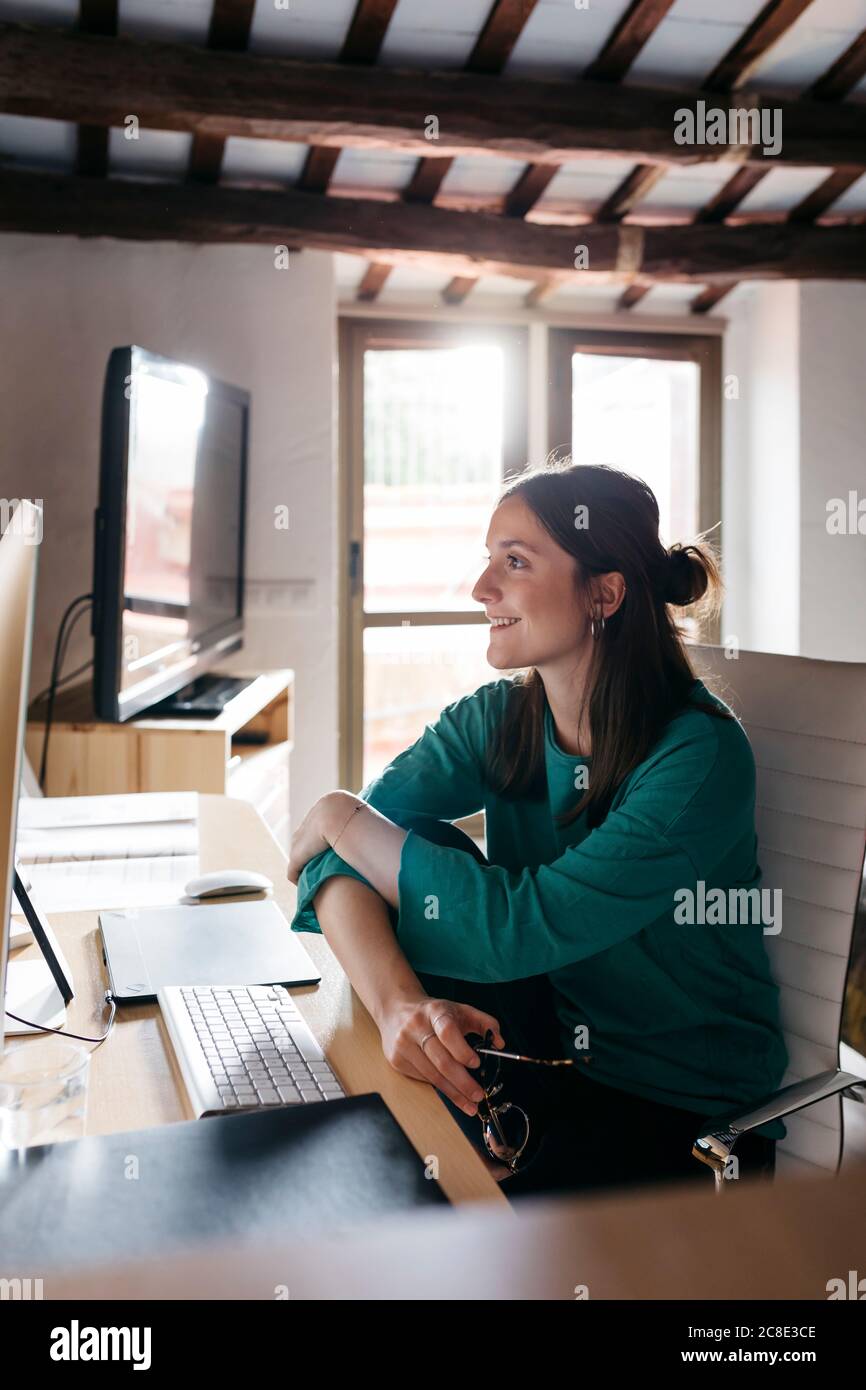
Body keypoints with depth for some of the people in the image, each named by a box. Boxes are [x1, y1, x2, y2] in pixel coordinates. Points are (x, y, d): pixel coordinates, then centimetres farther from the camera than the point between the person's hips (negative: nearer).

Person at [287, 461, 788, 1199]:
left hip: (688, 1115, -6)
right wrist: (397, 1000, -33)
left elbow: (522, 929, -29)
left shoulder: (699, 754, -22)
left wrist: (346, 818, -19)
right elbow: (334, 860, -14)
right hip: (554, 1053, 7)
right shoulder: (497, 720, -5)